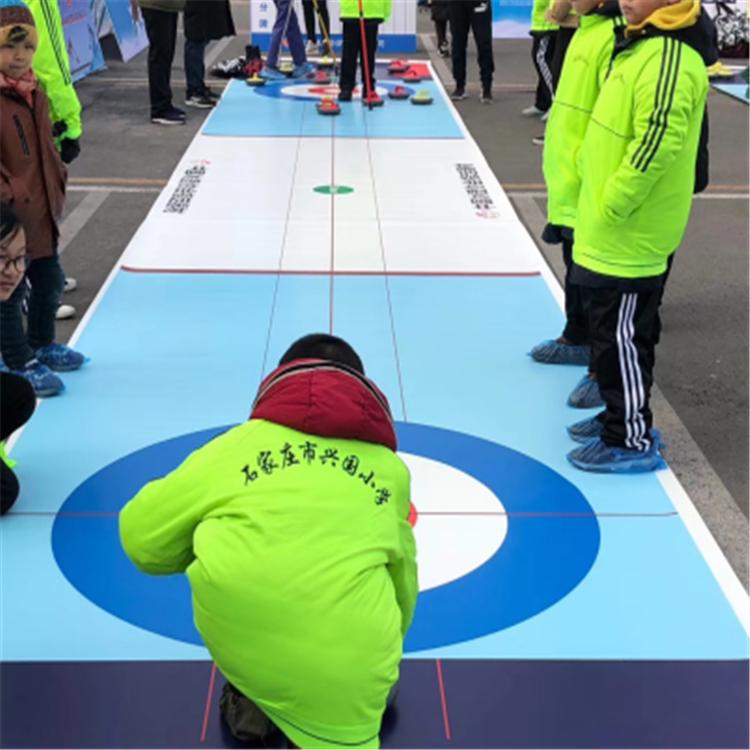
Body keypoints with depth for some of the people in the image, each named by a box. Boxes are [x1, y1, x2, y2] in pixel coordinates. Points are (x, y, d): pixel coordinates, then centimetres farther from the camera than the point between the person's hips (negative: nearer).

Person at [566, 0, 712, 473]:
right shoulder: (644, 44, 12)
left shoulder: (668, 59, -21)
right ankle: (622, 417, 33)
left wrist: (611, 208, -21)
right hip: (614, 233, 10)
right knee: (614, 332, 19)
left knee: (622, 337, 1)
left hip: (629, 236, -10)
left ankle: (632, 441, 13)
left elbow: (657, 144, -29)